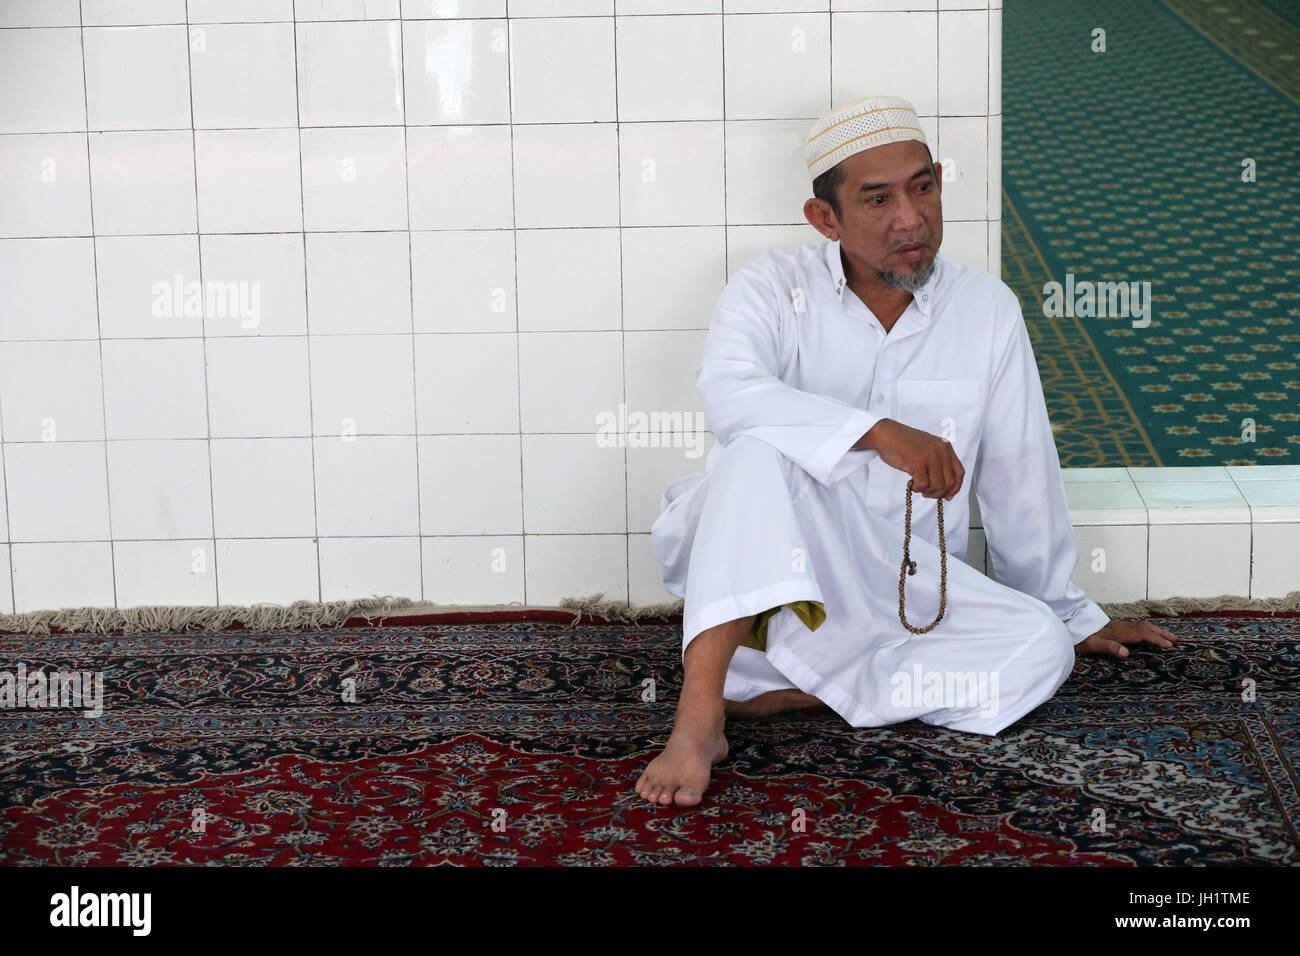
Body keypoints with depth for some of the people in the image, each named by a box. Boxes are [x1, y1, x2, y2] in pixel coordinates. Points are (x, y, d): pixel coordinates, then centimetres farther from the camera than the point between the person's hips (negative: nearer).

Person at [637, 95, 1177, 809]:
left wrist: (1071, 615, 18)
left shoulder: (988, 312, 4)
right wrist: (878, 432, -33)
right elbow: (727, 394, -24)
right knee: (764, 447, -33)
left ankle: (773, 691, -25)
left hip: (897, 585, 3)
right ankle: (699, 717, -40)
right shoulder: (774, 287, -3)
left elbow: (1020, 477, 12)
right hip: (753, 562, -3)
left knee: (1038, 646, -23)